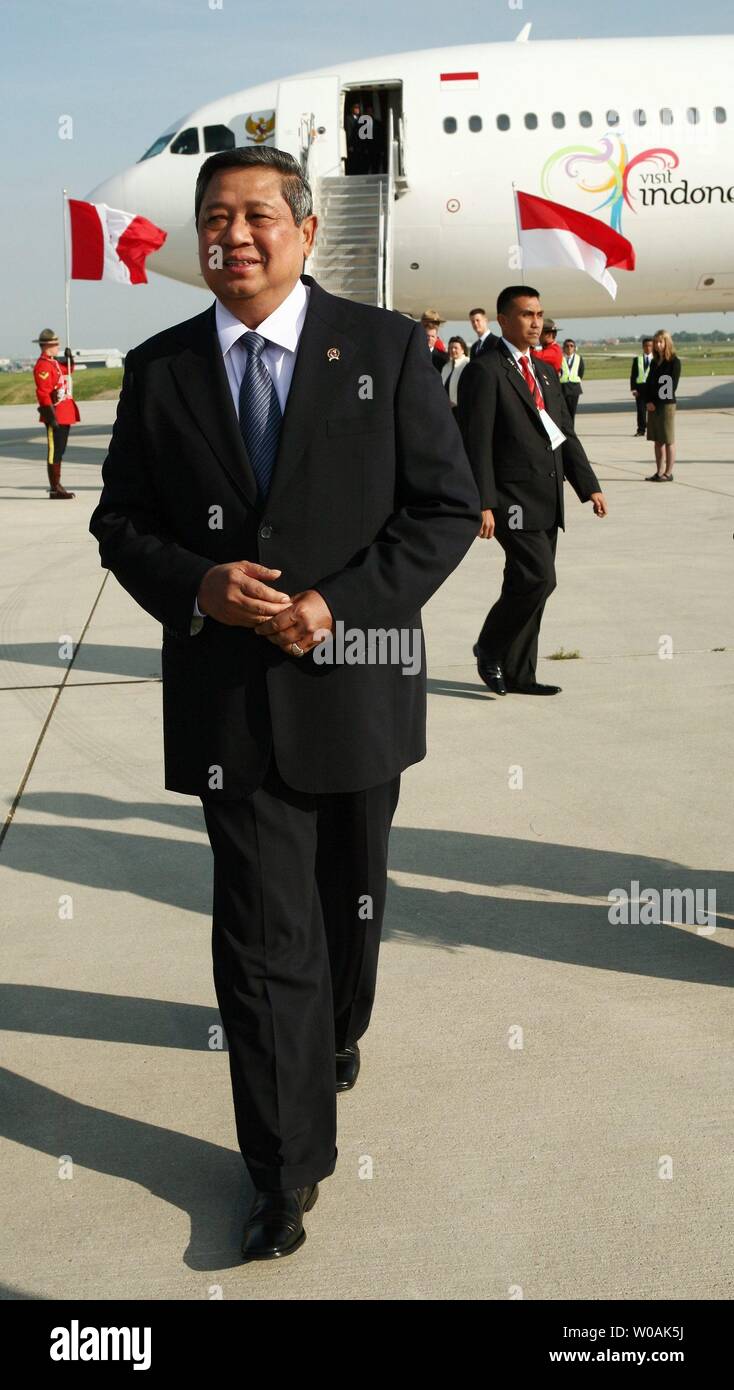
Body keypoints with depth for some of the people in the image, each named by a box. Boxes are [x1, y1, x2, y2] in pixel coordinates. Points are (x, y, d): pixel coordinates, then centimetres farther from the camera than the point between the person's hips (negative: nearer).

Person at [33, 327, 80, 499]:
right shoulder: (43, 366, -15)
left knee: (60, 450, 14)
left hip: (64, 416, 10)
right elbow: (42, 393, -21)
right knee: (54, 451, -6)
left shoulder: (54, 363, 15)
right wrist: (51, 417, -24)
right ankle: (55, 489, -3)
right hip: (56, 416, -10)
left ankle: (56, 486, 21)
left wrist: (69, 357, 16)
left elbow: (68, 371, 35)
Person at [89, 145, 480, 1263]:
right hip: (230, 697, 0)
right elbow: (120, 524, 6)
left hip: (355, 685, 1)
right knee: (262, 931, -1)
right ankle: (288, 1168, 10)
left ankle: (337, 1030, 51)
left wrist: (343, 605, -17)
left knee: (351, 899, 20)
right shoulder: (158, 371, 2)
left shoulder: (386, 348, -3)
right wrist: (196, 587, -15)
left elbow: (446, 507, -5)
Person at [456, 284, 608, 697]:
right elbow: (475, 443, -14)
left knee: (528, 585, 10)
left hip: (547, 500, 8)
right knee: (538, 578, -15)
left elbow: (566, 434, 20)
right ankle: (490, 649, 5)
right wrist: (482, 504, -20)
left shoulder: (546, 373, 18)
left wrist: (589, 485, 10)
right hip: (513, 501, -8)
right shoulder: (484, 371, -8)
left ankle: (518, 674, 17)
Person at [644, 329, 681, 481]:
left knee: (668, 440, -2)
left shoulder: (674, 361, -6)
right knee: (657, 440, 9)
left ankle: (668, 473, 1)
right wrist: (648, 401, -3)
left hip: (666, 405, -7)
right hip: (652, 405, 7)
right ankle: (659, 472, 13)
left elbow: (672, 385, -12)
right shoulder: (655, 361, 14)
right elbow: (649, 382, 12)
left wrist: (656, 403, -14)